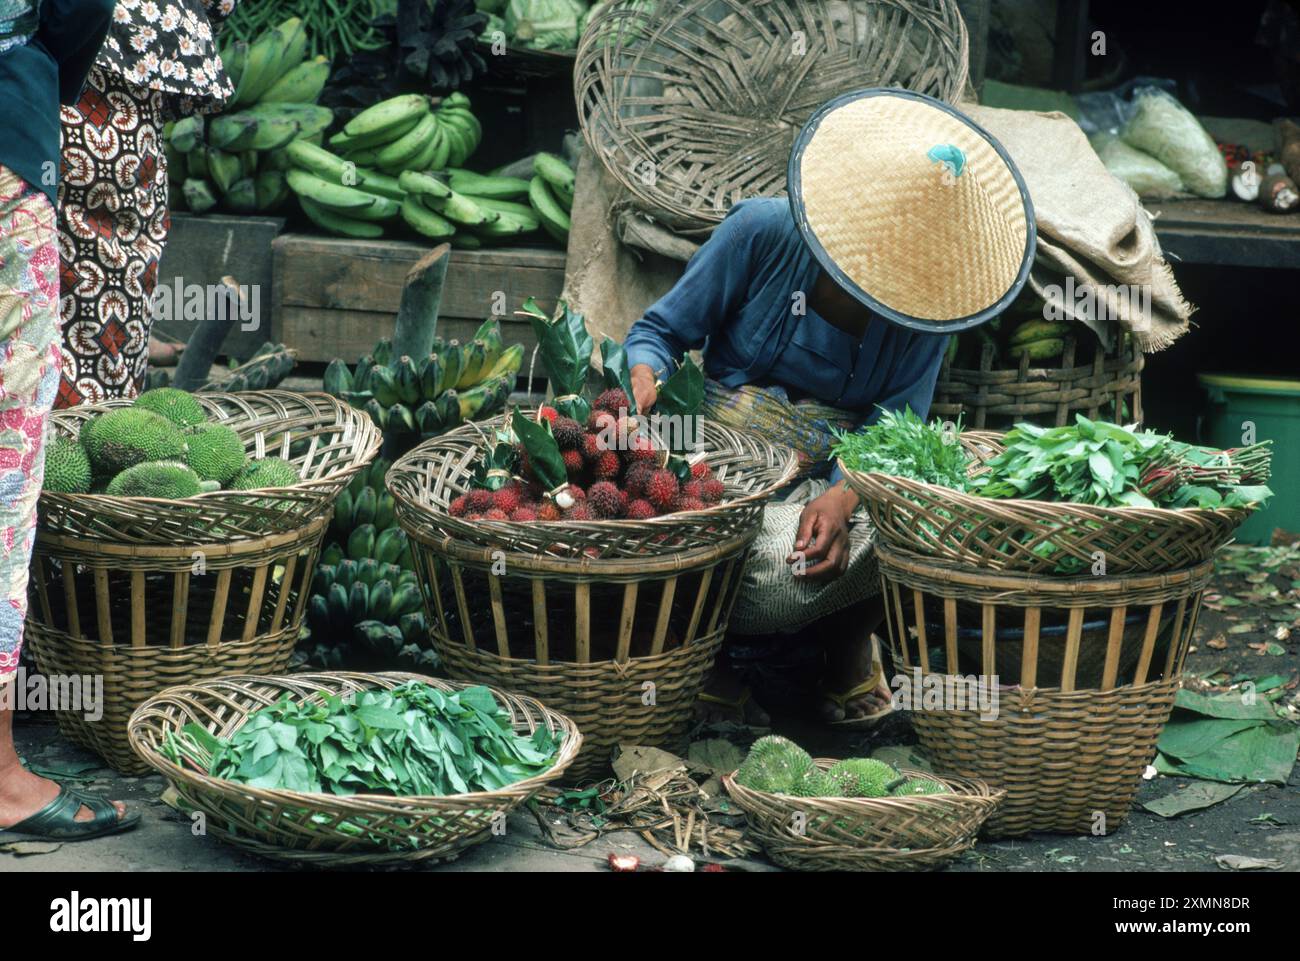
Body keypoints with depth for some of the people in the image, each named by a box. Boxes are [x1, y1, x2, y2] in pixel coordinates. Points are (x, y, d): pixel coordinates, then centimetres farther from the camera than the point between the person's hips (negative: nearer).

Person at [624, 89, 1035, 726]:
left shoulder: (927, 294, -2)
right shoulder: (763, 232, -8)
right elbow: (662, 330, -1)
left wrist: (843, 495, -27)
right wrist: (643, 376, -26)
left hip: (845, 476, 3)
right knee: (775, 577, -35)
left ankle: (849, 644, 5)